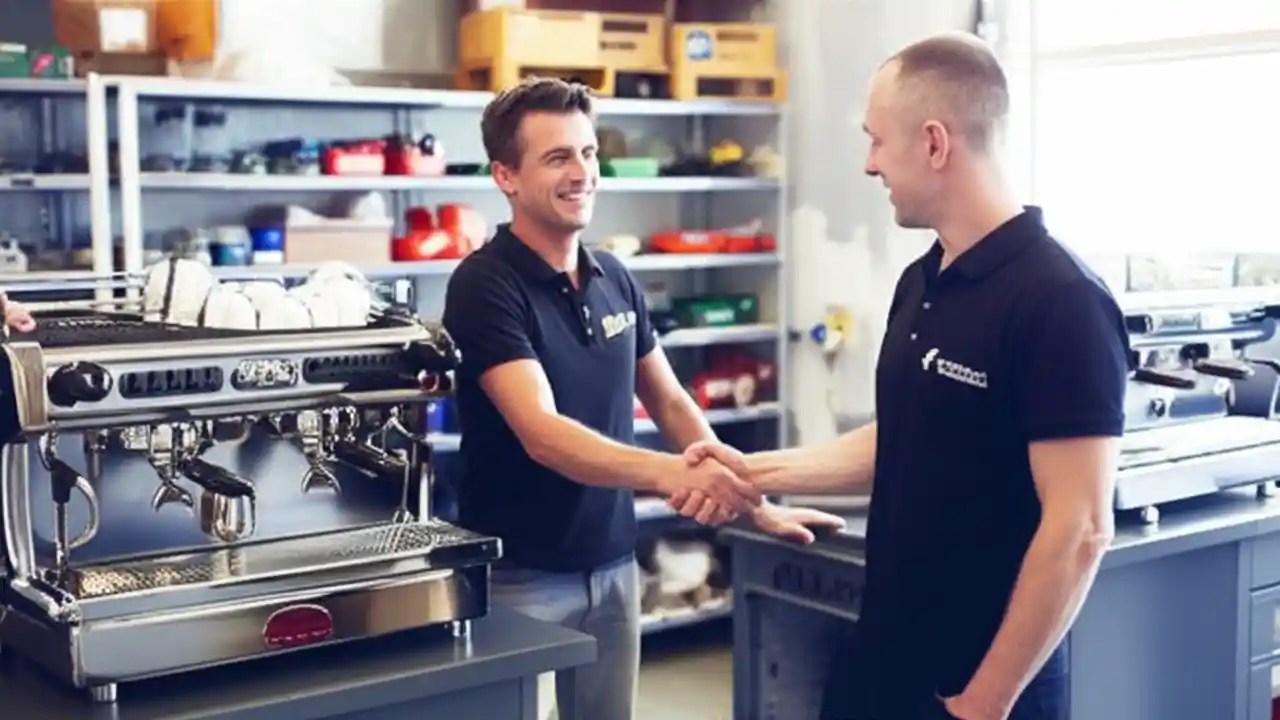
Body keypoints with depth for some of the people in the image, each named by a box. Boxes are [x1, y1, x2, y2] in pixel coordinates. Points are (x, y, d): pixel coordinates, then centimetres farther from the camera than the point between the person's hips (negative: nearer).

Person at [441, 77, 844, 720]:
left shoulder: (615, 280, 4)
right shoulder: (485, 284, -17)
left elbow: (670, 403, 13)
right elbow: (543, 435, -28)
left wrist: (756, 504, 8)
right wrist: (668, 473, -42)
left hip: (612, 566, 6)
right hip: (520, 575, -6)